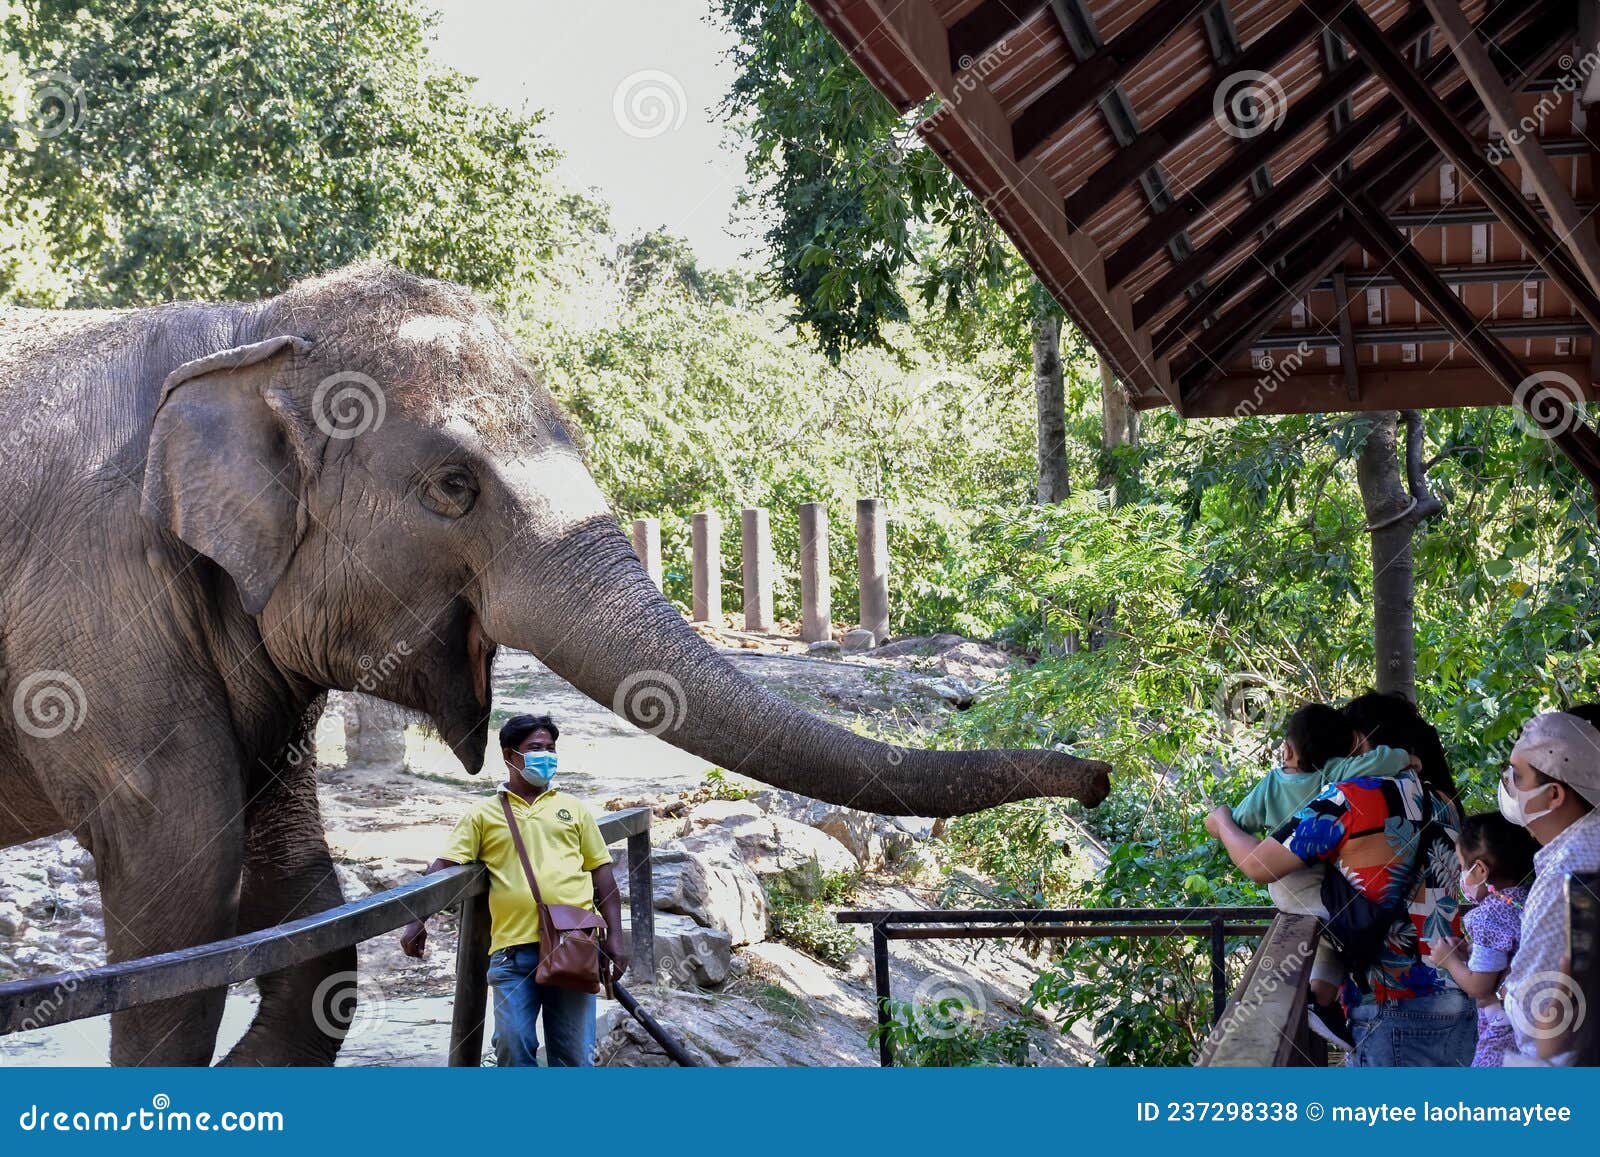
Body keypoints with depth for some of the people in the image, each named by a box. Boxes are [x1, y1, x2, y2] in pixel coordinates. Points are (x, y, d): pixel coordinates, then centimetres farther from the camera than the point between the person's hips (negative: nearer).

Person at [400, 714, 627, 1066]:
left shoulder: (573, 809, 16)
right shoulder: (485, 815, 12)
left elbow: (602, 874, 15)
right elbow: (442, 867, 4)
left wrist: (615, 935, 7)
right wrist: (416, 921, -9)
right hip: (513, 949, -1)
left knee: (574, 1051, 2)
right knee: (514, 1048, -5)